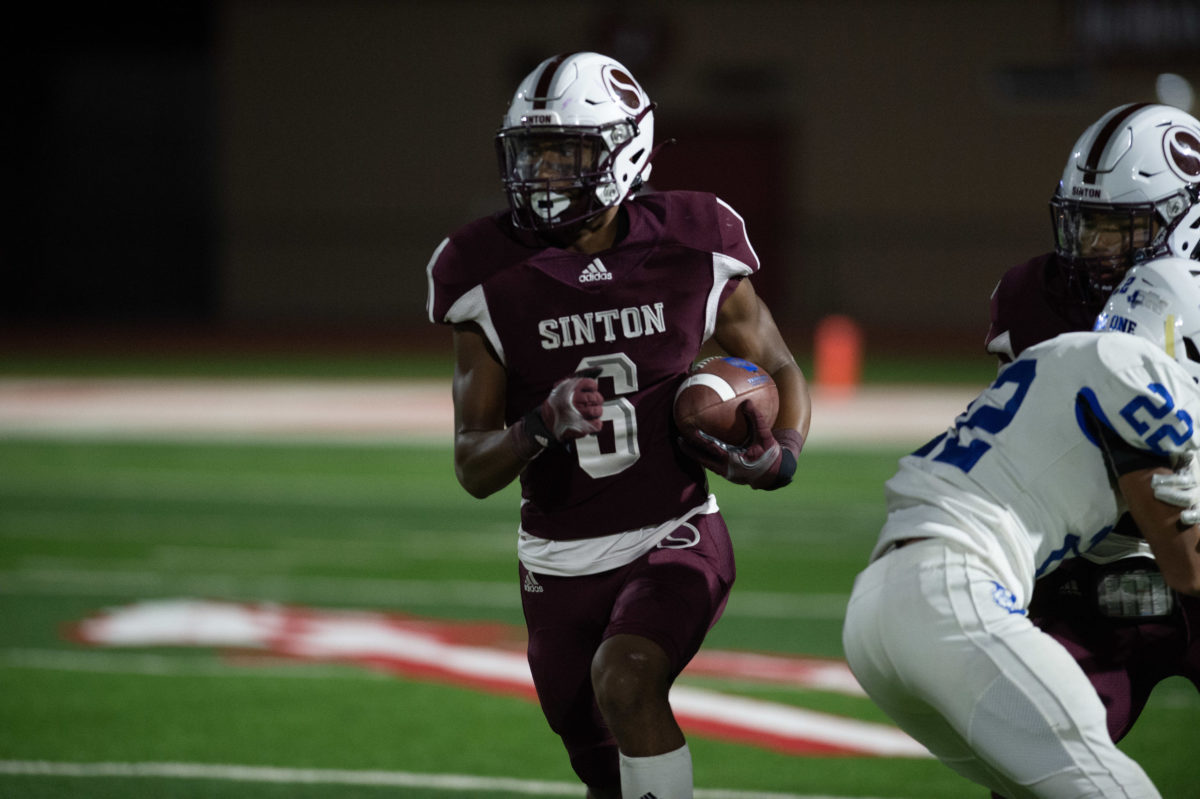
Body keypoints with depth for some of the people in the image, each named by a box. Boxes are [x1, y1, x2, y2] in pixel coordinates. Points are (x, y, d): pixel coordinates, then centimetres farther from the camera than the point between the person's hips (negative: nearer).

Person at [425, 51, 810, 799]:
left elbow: (783, 373, 6)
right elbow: (474, 468, -10)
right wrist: (541, 428, -32)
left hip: (674, 541, -2)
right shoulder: (494, 282, -10)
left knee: (624, 682, -31)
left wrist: (781, 453, -16)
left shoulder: (691, 253, -9)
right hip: (562, 562, 2)